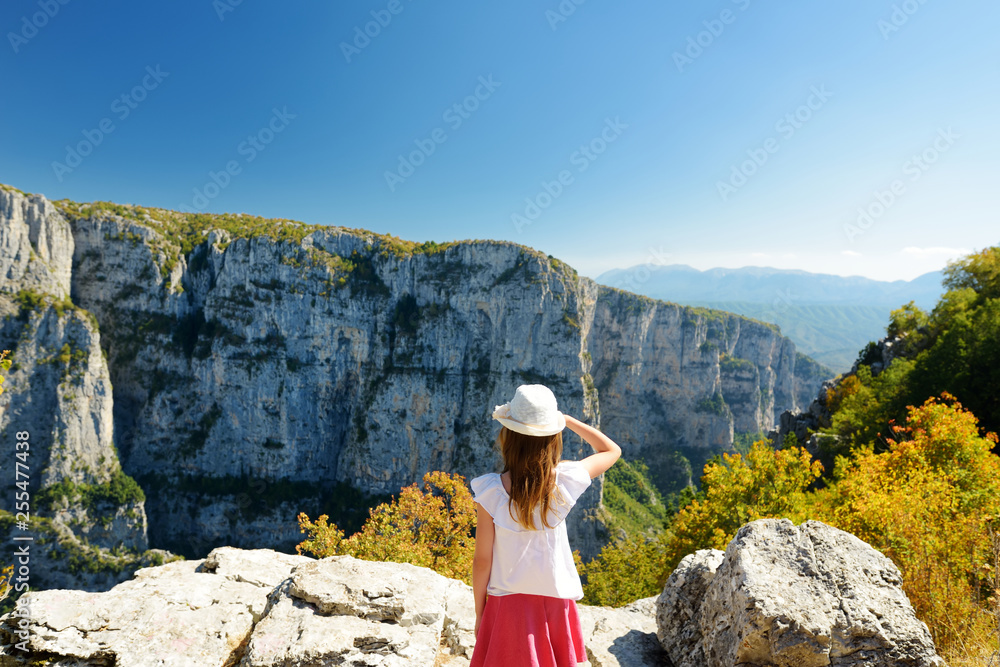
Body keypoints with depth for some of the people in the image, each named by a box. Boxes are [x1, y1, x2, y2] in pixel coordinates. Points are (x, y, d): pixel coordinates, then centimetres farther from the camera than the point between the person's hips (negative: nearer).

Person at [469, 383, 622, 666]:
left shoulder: (489, 491, -17)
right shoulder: (565, 481, -14)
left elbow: (482, 560, -9)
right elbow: (611, 450, 5)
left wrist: (479, 614, 5)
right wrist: (566, 419, 2)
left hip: (508, 603, -1)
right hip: (556, 601, 2)